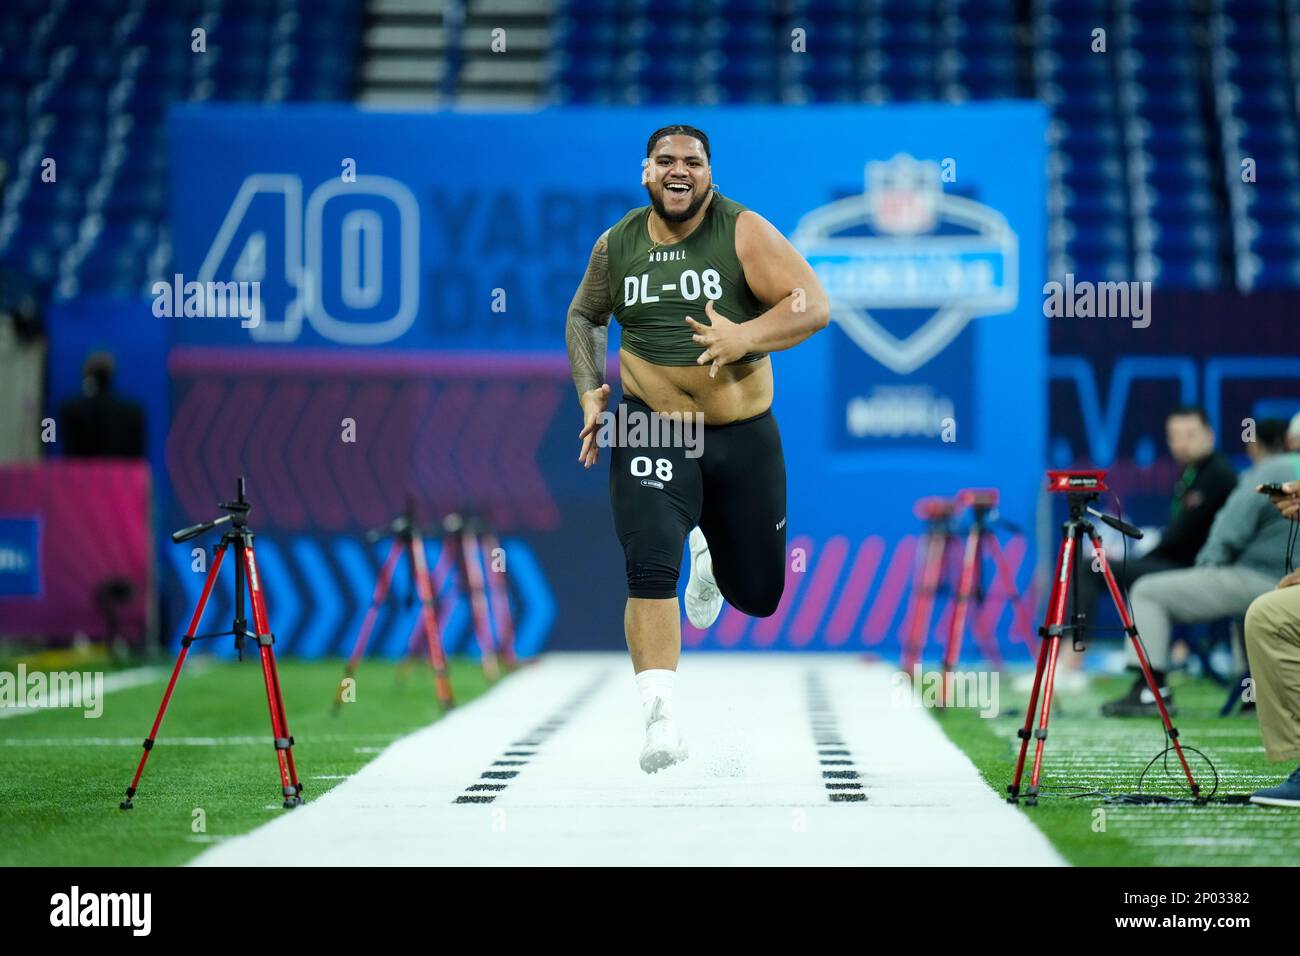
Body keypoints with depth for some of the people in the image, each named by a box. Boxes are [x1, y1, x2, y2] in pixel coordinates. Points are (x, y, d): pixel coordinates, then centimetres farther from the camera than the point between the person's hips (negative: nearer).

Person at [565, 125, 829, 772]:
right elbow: (584, 315, 21)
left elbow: (814, 306, -16)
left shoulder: (743, 233, -9)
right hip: (651, 429, 0)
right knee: (650, 569, -23)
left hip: (743, 434, 0)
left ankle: (713, 556, 49)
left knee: (759, 594, 12)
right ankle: (659, 716, -20)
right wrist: (589, 391, 7)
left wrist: (744, 338, -30)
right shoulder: (616, 246, 2)